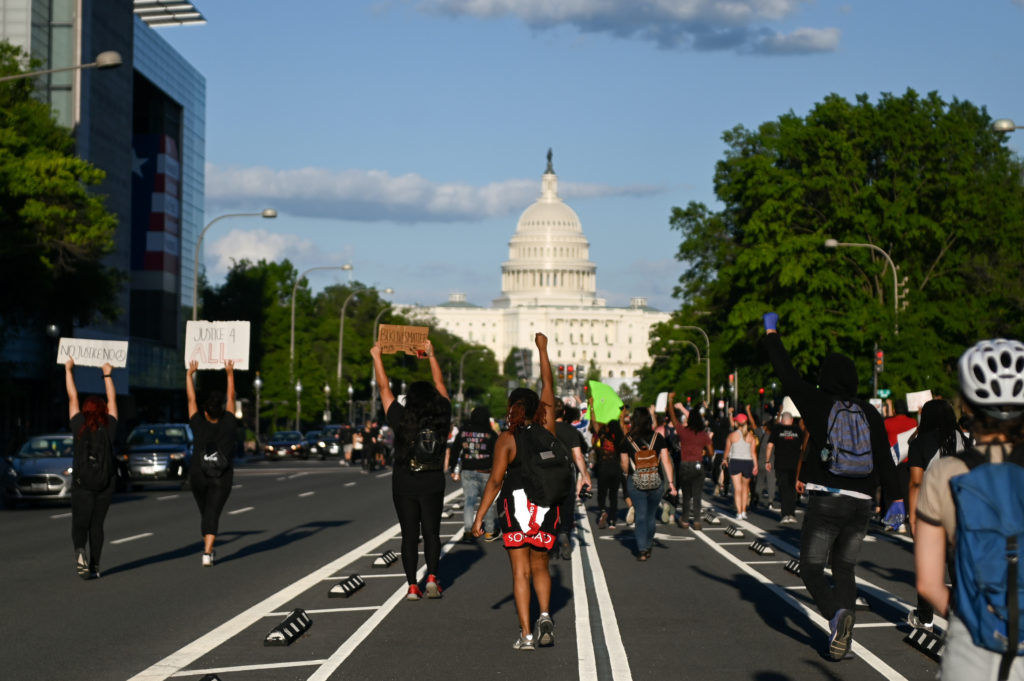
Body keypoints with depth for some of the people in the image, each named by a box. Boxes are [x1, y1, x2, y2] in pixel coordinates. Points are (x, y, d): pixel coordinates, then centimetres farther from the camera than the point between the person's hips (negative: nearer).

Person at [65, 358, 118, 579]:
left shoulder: (79, 426, -3)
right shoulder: (109, 427, 0)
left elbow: (72, 398, 7)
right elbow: (112, 400, 13)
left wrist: (68, 370, 16)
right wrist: (107, 374, 24)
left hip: (82, 483, -1)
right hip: (106, 484, 2)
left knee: (80, 524, 2)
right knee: (97, 525, 10)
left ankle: (80, 552, -27)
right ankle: (94, 566, 8)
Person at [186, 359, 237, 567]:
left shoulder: (199, 425, -5)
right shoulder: (229, 425, -4)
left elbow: (191, 399, 4)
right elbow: (231, 398, 6)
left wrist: (189, 374, 12)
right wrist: (230, 373, 15)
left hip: (198, 477, 1)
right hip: (222, 479, -1)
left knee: (205, 512, 18)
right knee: (213, 514, -7)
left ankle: (207, 547, 26)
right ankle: (207, 552, -21)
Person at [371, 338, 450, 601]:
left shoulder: (401, 420, -13)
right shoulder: (442, 418, -7)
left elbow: (384, 388, -4)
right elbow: (441, 386, 8)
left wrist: (377, 356, 7)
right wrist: (431, 356, 20)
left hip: (405, 486, -1)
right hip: (433, 485, 1)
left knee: (409, 535, 4)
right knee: (431, 532, 11)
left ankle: (412, 586, 1)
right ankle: (432, 576, -5)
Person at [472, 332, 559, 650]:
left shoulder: (507, 439, -8)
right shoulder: (547, 428, 0)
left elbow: (495, 481, -11)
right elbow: (549, 386, 10)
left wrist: (479, 516, -8)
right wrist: (542, 349, 18)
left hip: (516, 505, -3)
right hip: (547, 504, 3)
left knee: (520, 571, 3)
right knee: (540, 567, 18)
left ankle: (526, 633, -2)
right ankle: (545, 615, -6)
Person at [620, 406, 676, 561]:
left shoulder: (628, 440, -3)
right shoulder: (658, 438, -2)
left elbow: (624, 464, 6)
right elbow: (666, 461, -5)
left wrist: (627, 476, 26)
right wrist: (671, 482, -3)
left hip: (635, 483, -1)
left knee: (640, 515, 2)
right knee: (651, 515, 16)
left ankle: (642, 549, -9)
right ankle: (647, 546, 28)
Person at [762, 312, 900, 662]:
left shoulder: (817, 404, -4)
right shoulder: (870, 413, 5)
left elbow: (787, 373, 5)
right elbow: (884, 460, 3)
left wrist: (771, 333, 15)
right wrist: (894, 499, 7)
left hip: (826, 500, -4)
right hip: (862, 502, 4)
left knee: (811, 568, 5)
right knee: (845, 568, 15)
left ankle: (837, 613, -22)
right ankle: (840, 635, 4)